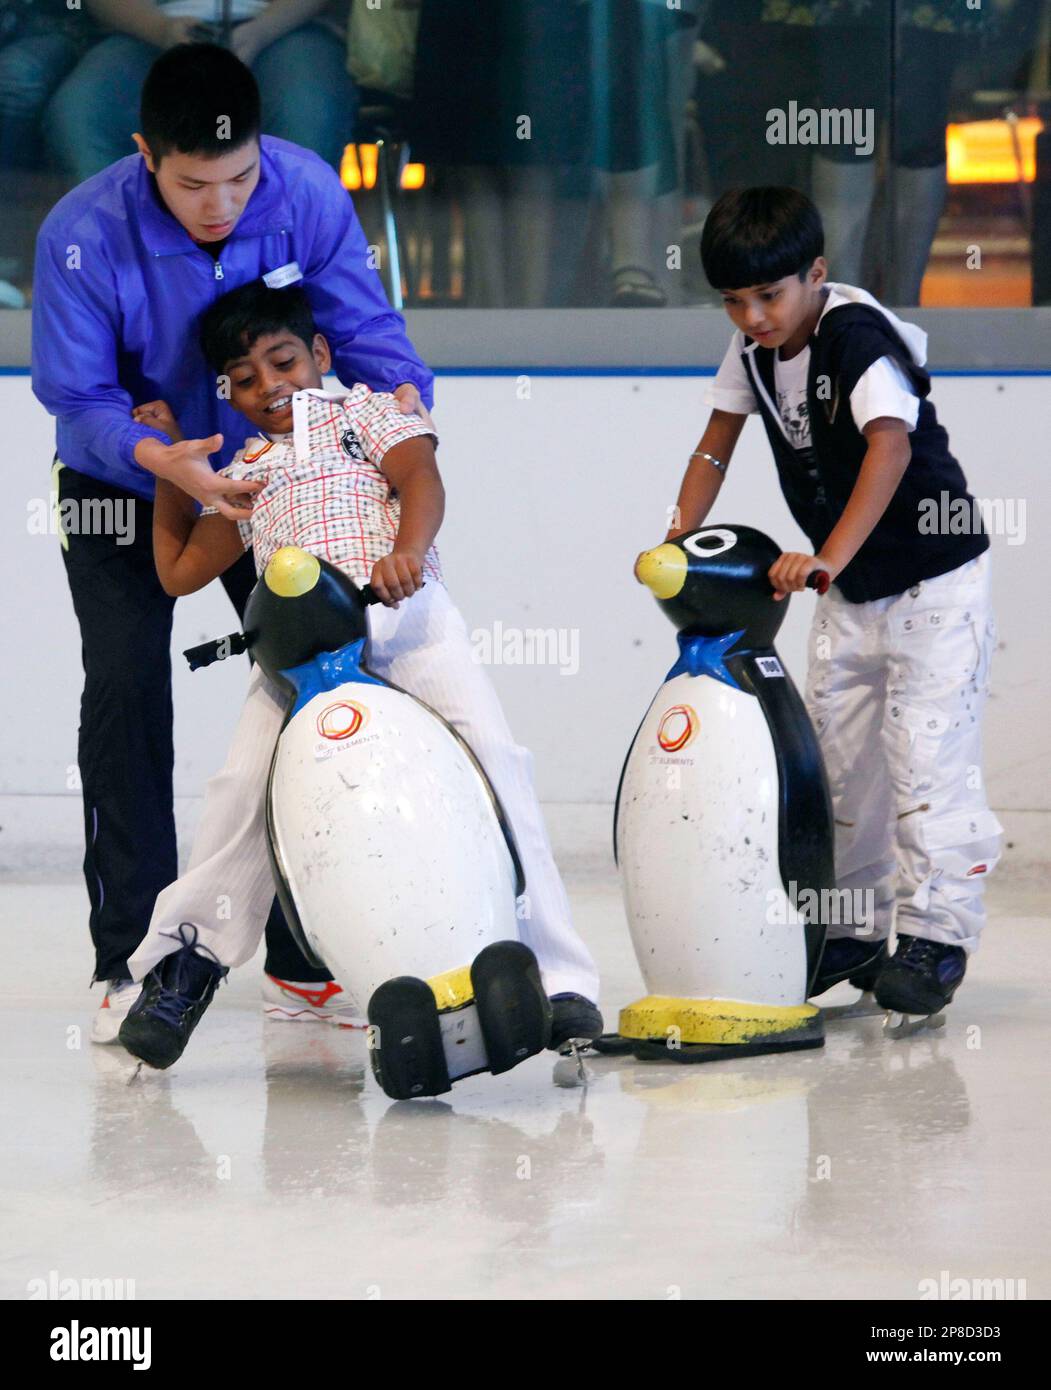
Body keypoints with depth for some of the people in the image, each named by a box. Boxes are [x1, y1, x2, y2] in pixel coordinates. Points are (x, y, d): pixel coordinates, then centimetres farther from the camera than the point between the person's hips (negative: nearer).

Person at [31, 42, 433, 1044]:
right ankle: (130, 961, -4)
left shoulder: (305, 192, -22)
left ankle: (302, 952, 10)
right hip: (123, 482, -3)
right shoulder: (82, 236, -29)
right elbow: (78, 396, -24)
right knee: (125, 689, -11)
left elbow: (360, 322, -15)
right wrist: (163, 462, -42)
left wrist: (403, 399, -36)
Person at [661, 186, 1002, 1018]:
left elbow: (891, 449, -40)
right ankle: (853, 931, 18)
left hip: (933, 574, -8)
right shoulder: (753, 348, -3)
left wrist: (828, 557, -49)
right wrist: (678, 538, -9)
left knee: (926, 755, -10)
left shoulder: (859, 338, -26)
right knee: (835, 756, 9)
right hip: (848, 586, 8)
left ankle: (936, 937, -3)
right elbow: (716, 449, 6)